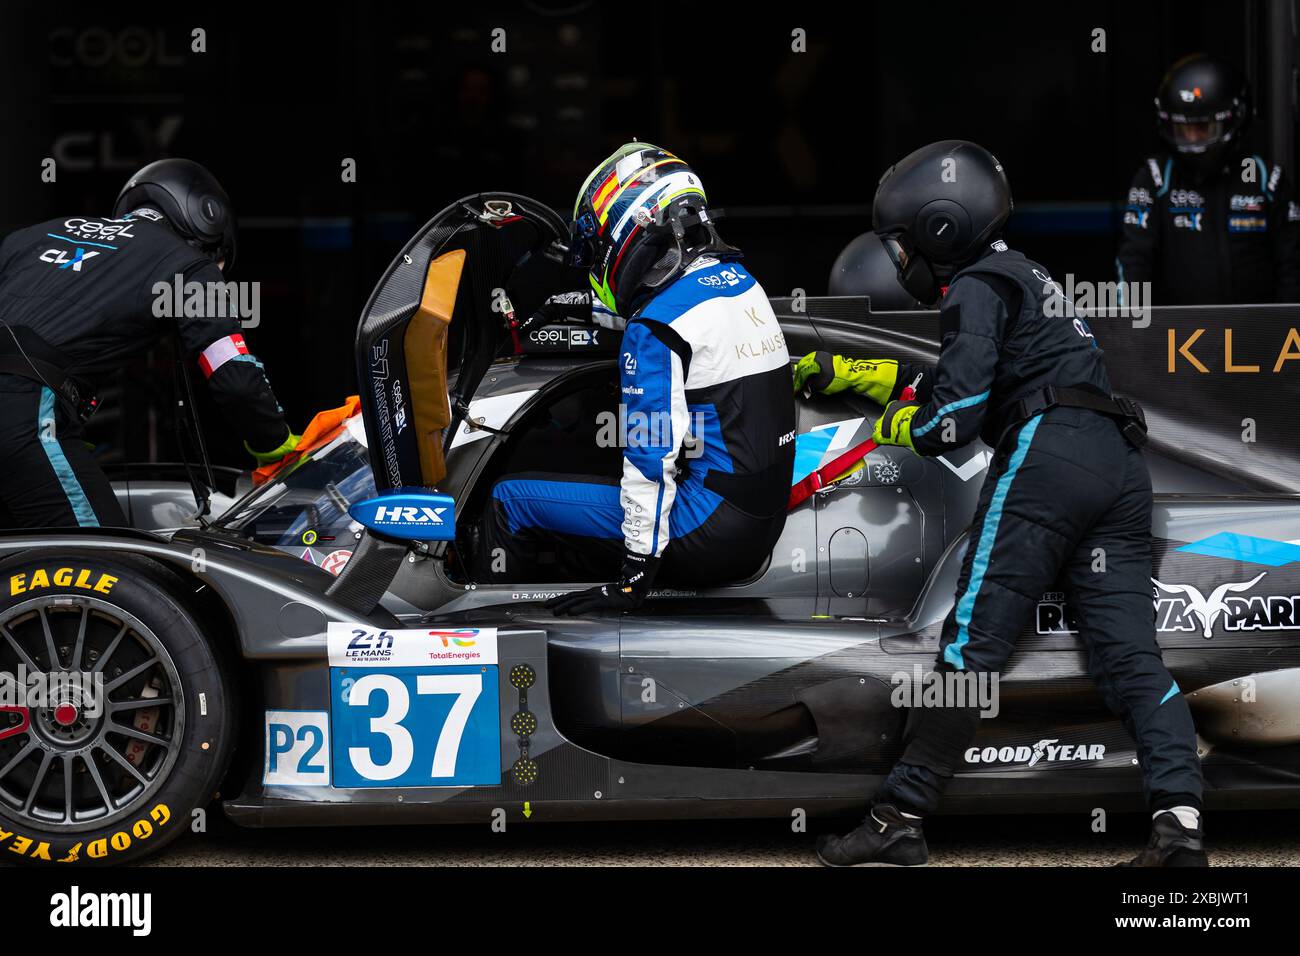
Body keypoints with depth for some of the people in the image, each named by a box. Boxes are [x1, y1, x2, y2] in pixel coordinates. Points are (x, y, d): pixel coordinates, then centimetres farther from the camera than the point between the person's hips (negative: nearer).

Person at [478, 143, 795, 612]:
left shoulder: (654, 331, -18)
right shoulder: (737, 278, 8)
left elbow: (652, 454, -20)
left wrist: (635, 577, -18)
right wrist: (593, 306, 44)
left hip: (710, 530, -9)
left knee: (510, 499, -1)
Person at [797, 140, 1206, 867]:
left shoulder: (977, 287, 1)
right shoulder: (1022, 276, 30)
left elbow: (957, 413, -9)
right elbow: (955, 380, 41)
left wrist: (898, 428, 11)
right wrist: (845, 373, 43)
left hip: (1048, 452, -9)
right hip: (1121, 464, 9)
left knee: (973, 644, -8)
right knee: (1131, 655, -1)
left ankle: (902, 819, -9)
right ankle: (1181, 819, -17)